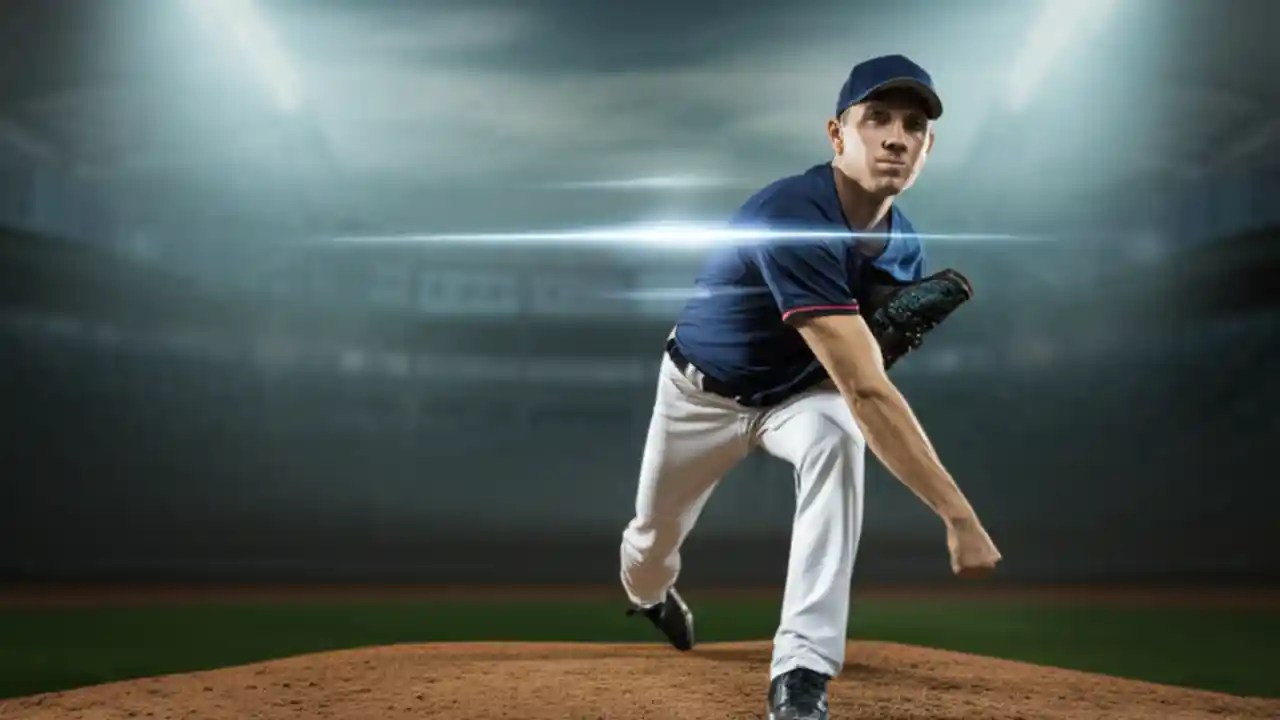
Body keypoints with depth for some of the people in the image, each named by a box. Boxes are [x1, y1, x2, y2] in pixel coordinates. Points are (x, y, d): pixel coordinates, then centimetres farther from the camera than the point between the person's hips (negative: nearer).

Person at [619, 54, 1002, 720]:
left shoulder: (904, 247, -14)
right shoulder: (791, 217, -39)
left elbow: (864, 366, 3)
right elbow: (864, 389, -46)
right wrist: (959, 516, -48)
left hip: (797, 393, 4)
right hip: (702, 393, -3)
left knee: (837, 438, -31)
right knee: (653, 536, 16)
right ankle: (648, 592, 58)